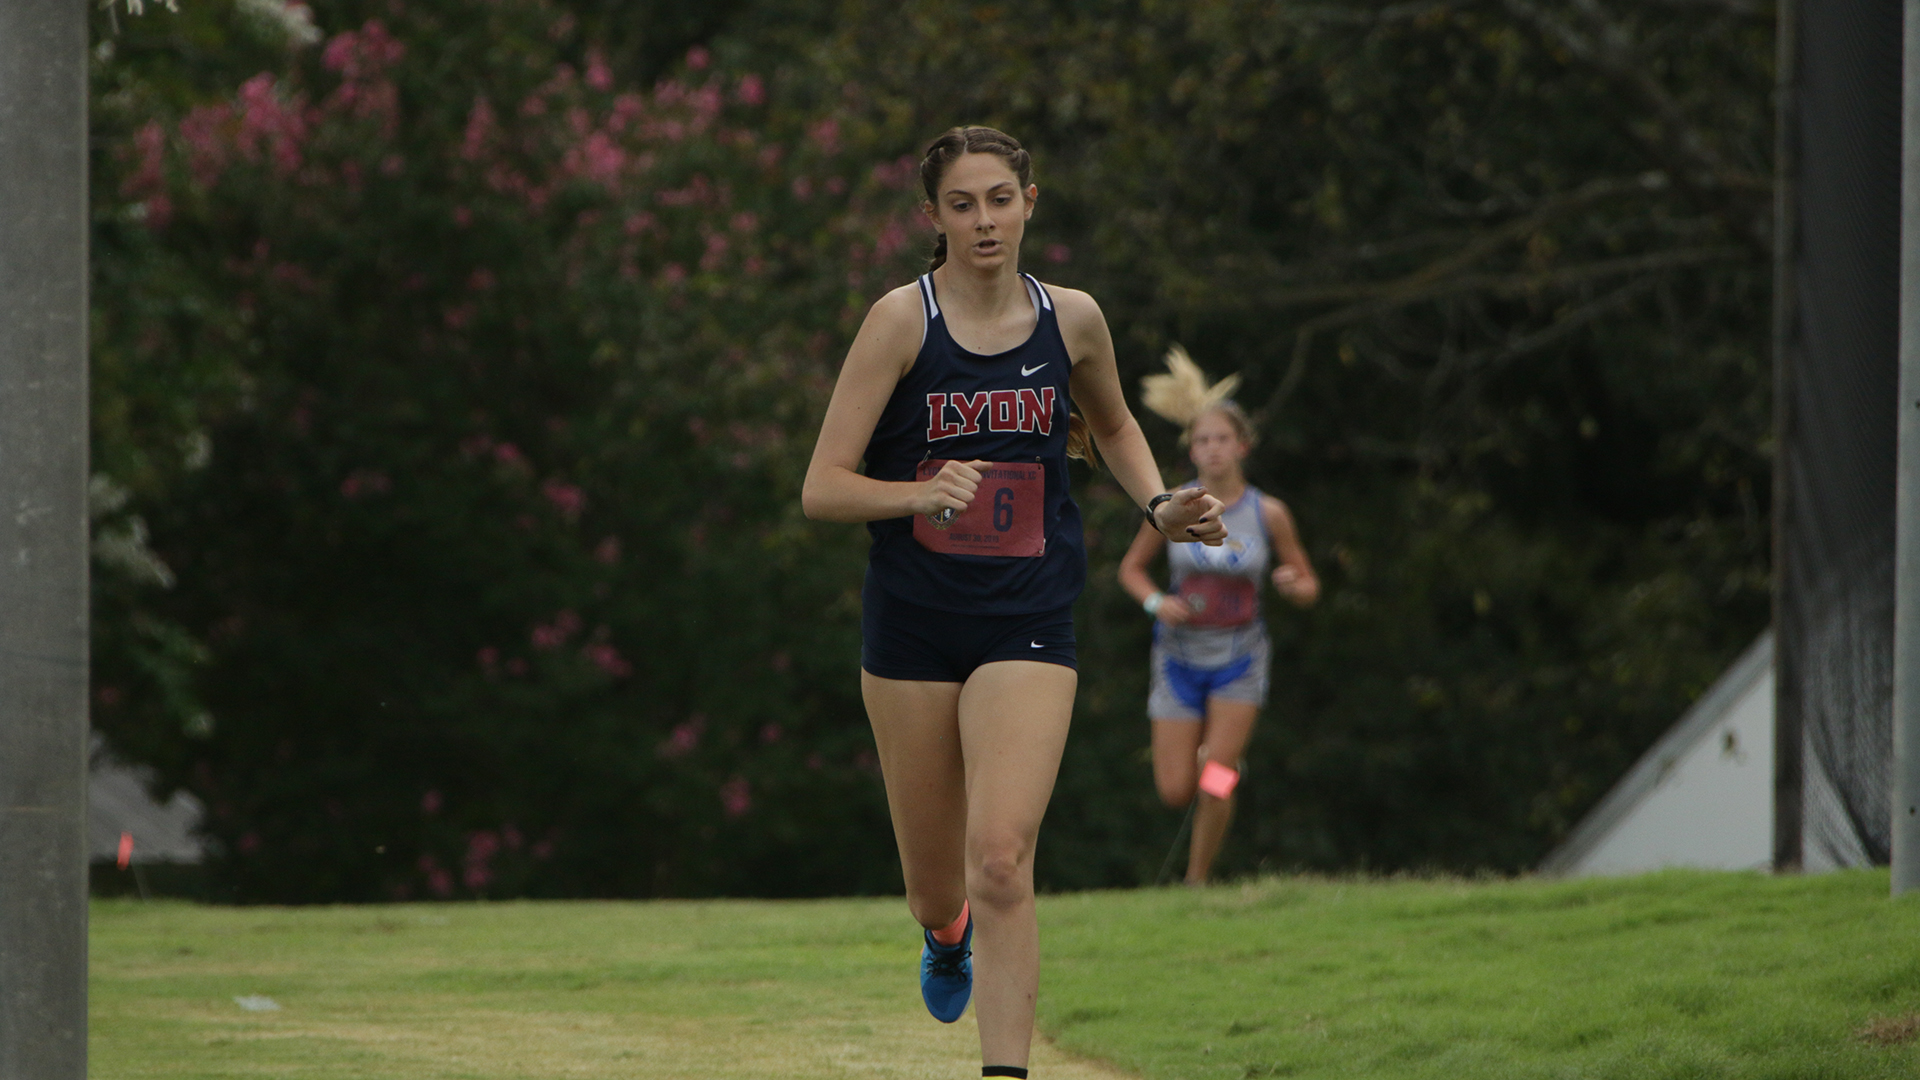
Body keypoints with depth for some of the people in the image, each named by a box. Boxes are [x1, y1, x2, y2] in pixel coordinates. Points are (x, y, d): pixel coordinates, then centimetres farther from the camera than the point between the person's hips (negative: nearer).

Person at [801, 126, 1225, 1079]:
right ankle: (947, 935, 50)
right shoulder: (902, 321, -9)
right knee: (935, 885, 12)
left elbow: (1113, 426, 23)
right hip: (911, 625, 0)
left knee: (1000, 864, -18)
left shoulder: (1072, 319, 1)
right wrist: (922, 494, -27)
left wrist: (1158, 506, 6)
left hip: (1027, 628, 0)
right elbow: (822, 490, -10)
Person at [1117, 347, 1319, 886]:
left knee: (1215, 786, -13)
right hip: (1180, 654, 1)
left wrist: (1292, 583, -22)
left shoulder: (1268, 513, -7)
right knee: (1176, 794, -2)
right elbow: (1131, 569, 6)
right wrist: (1156, 602, -15)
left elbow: (1309, 590, 2)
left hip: (1239, 656, -1)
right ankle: (1206, 754, 33)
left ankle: (1197, 882, 4)